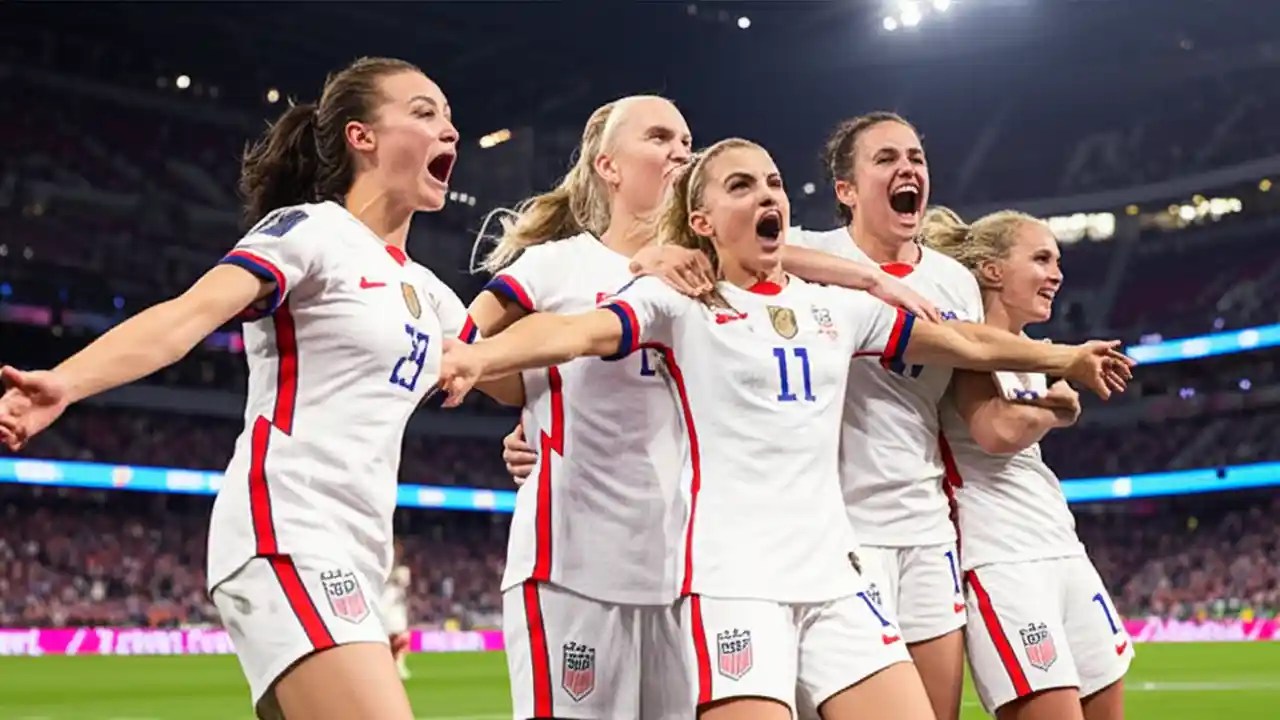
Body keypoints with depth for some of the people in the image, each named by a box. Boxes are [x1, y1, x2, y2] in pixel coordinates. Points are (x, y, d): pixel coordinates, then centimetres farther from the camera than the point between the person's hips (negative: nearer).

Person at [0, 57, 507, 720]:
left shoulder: (425, 290, 19)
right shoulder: (311, 230, -3)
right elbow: (190, 314, -19)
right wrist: (64, 382, -34)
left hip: (348, 558, 9)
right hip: (287, 538, -9)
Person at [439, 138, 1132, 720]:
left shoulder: (836, 305, 14)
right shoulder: (680, 301, -2)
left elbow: (966, 343, 25)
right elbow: (581, 329, -21)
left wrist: (1065, 356, 34)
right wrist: (479, 356, -38)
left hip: (833, 573, 6)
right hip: (732, 577, -5)